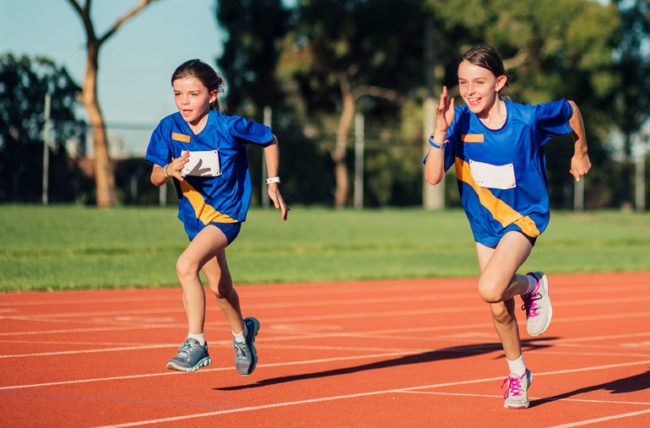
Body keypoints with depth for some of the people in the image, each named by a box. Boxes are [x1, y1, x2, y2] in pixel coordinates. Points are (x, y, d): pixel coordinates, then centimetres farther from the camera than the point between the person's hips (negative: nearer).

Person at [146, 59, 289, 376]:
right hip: (195, 216, 5)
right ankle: (241, 332, 49)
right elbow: (155, 178, -6)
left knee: (186, 265, -28)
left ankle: (195, 344, -22)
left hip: (226, 213, -5)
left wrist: (272, 183, 1)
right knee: (219, 286, 20)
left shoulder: (229, 127, -18)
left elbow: (269, 140, 0)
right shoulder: (169, 128, -10)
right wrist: (169, 170, -28)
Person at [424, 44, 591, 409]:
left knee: (490, 290, -29)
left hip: (524, 217, -4)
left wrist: (581, 153, 13)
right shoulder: (459, 121, -16)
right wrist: (442, 129, -35)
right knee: (500, 310, 11)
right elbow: (433, 177, -24)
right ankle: (518, 373, 37)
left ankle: (532, 285, 5)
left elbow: (571, 110, -1)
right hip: (485, 224, 4)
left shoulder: (528, 118, -22)